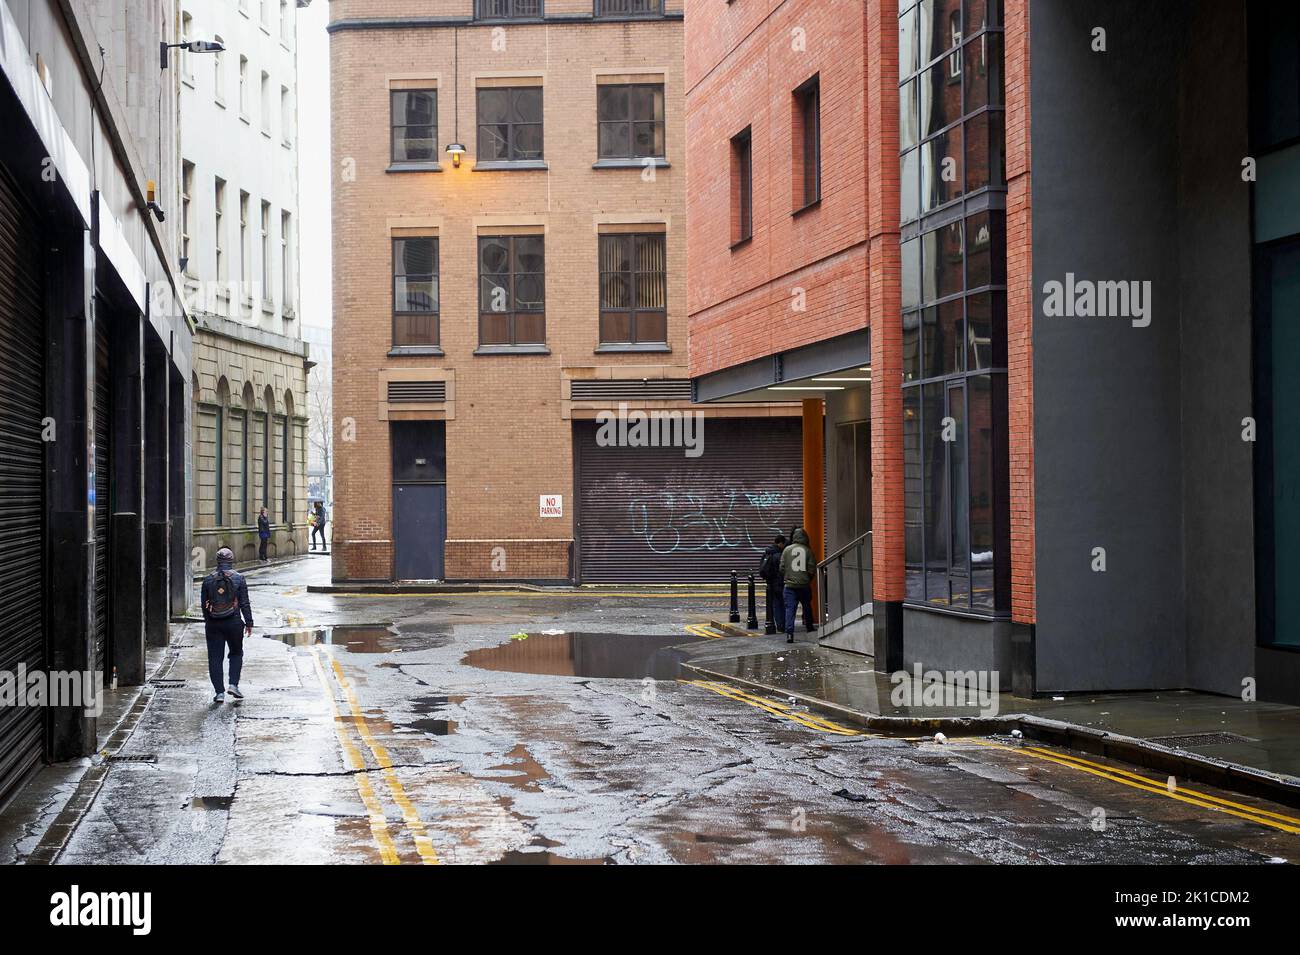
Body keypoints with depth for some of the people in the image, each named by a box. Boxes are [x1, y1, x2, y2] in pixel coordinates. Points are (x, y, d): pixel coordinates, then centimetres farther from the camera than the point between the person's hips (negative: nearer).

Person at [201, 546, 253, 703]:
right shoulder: (238, 578, -4)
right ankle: (233, 684, 3)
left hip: (213, 624, 1)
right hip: (233, 623, -1)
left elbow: (204, 604, 7)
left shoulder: (208, 580, 2)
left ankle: (219, 692, 0)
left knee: (215, 658, 4)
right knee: (236, 654, 17)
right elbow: (244, 603, -4)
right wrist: (249, 623, 3)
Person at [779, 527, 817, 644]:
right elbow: (812, 568, -3)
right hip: (804, 585, 1)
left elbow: (782, 568, 0)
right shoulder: (808, 550, -4)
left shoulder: (787, 550, -3)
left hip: (790, 585, -1)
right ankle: (809, 627, 34)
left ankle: (789, 633, -12)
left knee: (790, 609, -2)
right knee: (807, 607, 21)